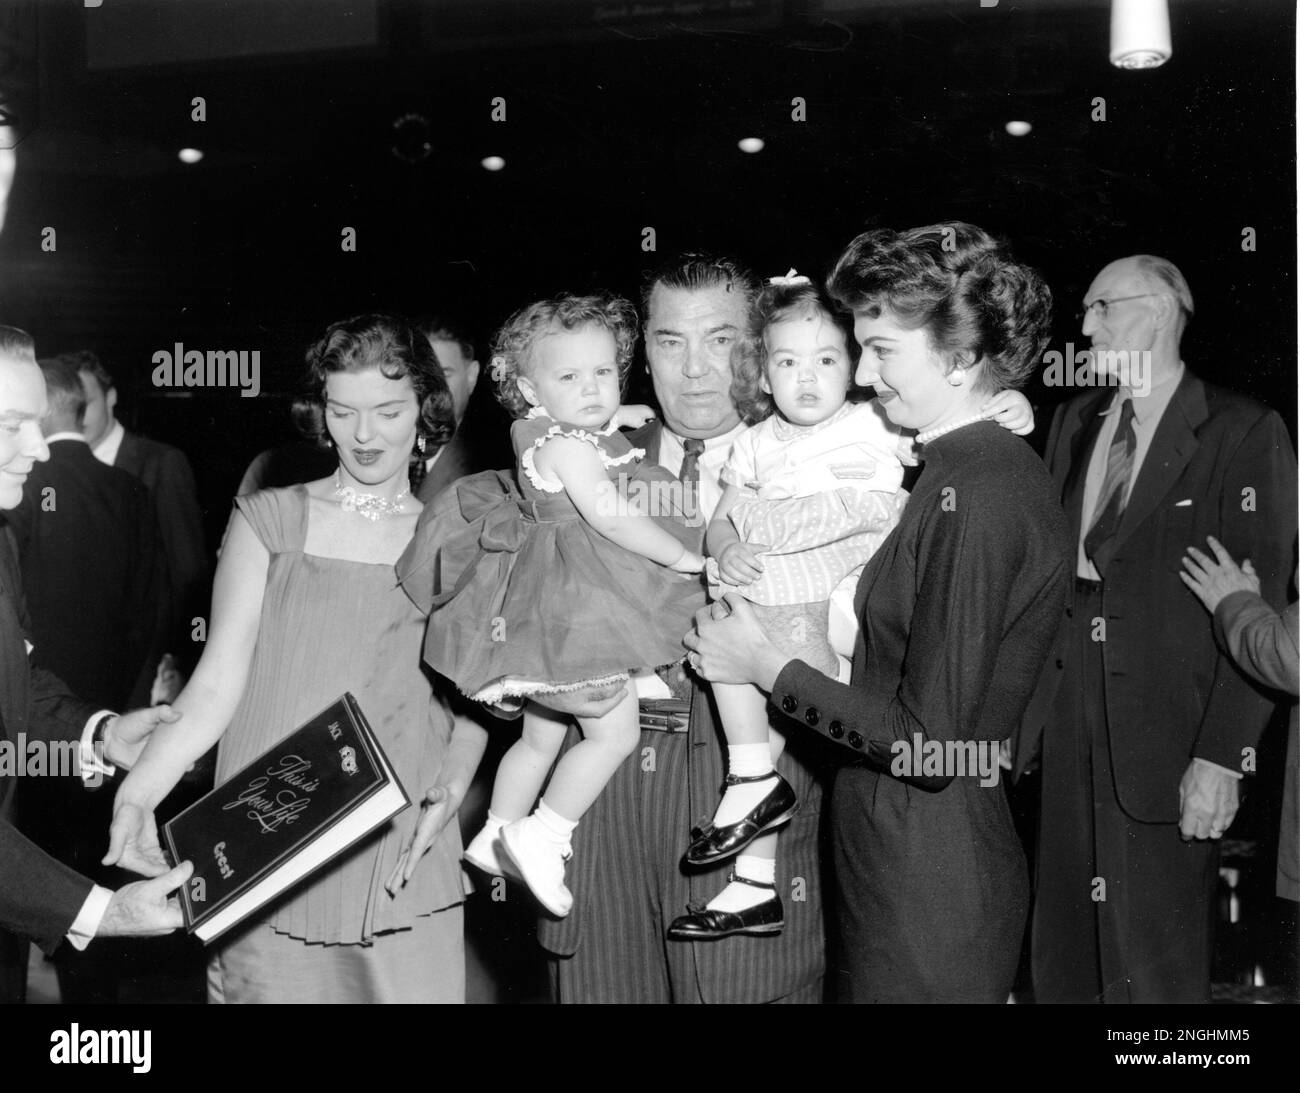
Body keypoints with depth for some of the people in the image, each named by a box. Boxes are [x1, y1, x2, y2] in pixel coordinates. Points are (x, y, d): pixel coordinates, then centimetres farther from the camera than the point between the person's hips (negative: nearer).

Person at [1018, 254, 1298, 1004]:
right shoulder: (1074, 422, 13)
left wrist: (1222, 758, -15)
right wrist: (1026, 706, 3)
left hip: (1163, 743, -5)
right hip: (1066, 732, 5)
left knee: (1155, 969, 3)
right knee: (1063, 958, 12)